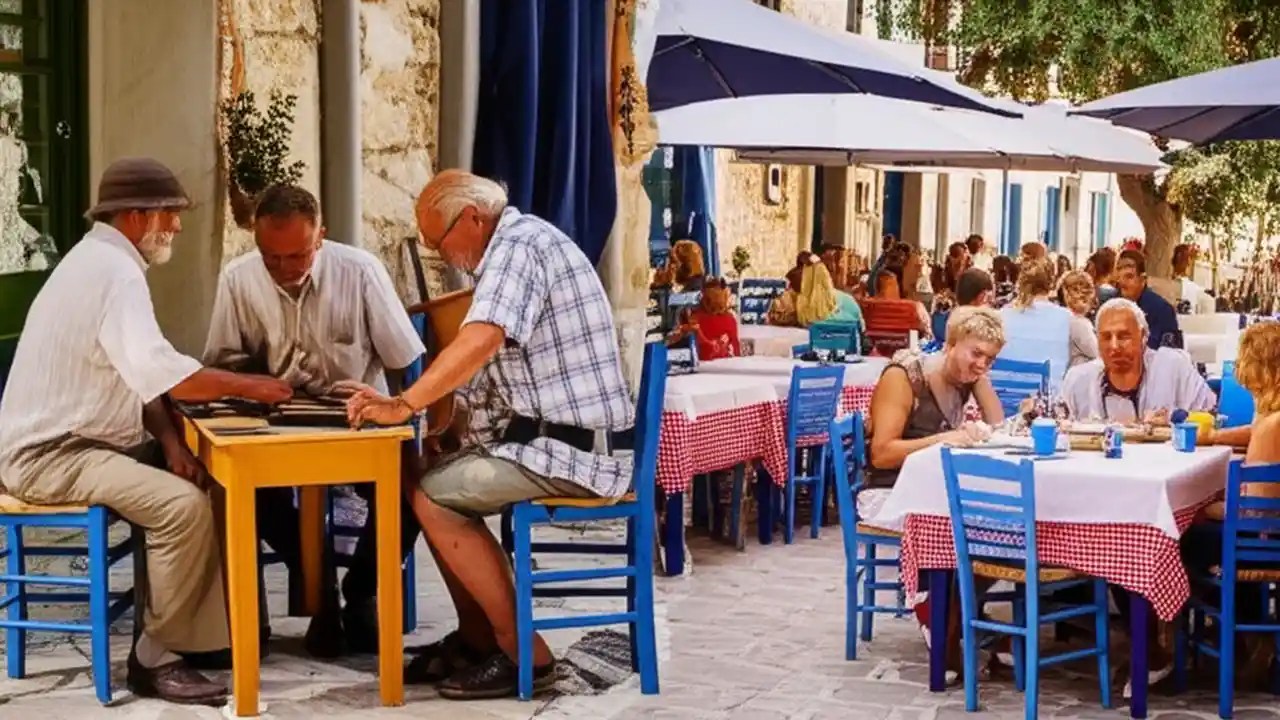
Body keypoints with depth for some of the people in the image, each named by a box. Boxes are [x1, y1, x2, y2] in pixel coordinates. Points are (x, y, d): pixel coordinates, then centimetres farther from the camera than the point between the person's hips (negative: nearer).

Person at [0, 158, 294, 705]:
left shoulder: (102, 261, 14)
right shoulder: (114, 271, -20)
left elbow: (139, 373, 12)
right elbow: (158, 372, -34)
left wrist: (171, 444, -3)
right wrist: (248, 386, -20)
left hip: (78, 442, 11)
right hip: (51, 455, -11)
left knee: (205, 484, 6)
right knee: (184, 505, -25)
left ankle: (203, 637, 8)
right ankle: (154, 659, -11)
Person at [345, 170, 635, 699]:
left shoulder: (517, 244, -15)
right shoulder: (513, 249, 18)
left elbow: (479, 342, -29)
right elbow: (490, 357, 19)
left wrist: (403, 406, -24)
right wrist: (437, 413, 8)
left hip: (571, 445, -11)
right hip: (547, 434, 11)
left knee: (434, 499, -13)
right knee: (429, 484, 12)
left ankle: (524, 655, -8)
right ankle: (476, 639, 15)